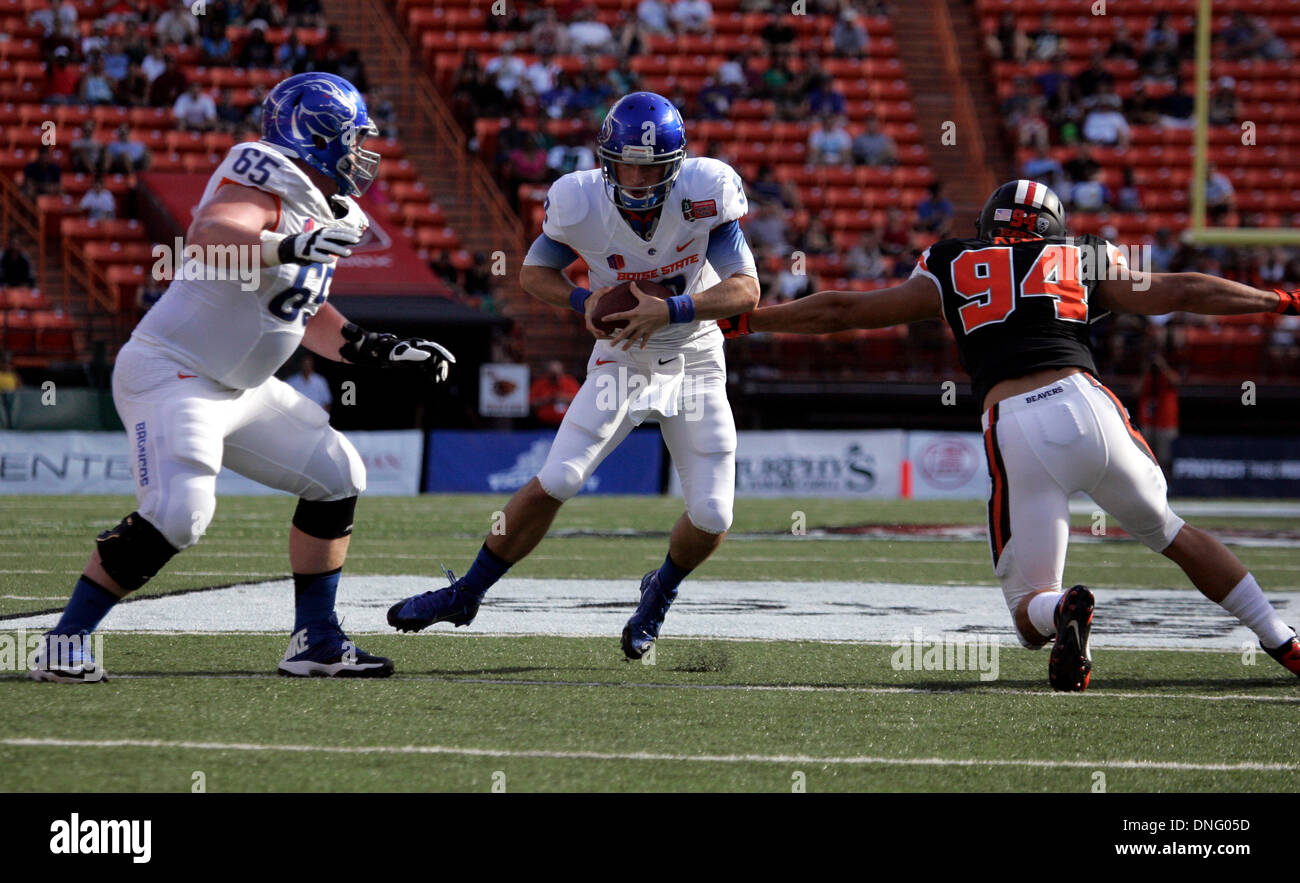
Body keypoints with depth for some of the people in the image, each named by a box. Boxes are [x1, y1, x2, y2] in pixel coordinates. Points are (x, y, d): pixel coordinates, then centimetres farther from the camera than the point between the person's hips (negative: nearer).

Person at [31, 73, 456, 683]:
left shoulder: (329, 214, 12)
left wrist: (387, 352, 15)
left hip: (239, 389, 10)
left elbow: (307, 315, 23)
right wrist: (289, 247, -48)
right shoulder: (268, 175, -17)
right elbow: (207, 236, -35)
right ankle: (65, 642, -13)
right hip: (171, 374, -10)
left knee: (336, 476, 9)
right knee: (177, 513, -25)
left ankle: (314, 641, 15)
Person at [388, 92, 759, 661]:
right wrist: (583, 301, -23)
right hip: (621, 361, 0)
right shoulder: (581, 204, -20)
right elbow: (534, 272, -3)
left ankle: (659, 594, 25)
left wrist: (671, 311, -36)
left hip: (695, 366, 0)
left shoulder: (704, 193, -23)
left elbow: (747, 290, -23)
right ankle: (465, 595, 6)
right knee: (555, 483, -12)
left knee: (712, 518, -9)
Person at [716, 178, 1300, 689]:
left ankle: (1062, 611, -27)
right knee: (1174, 535, 25)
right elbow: (1184, 292, 22)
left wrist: (747, 320, 36)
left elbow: (841, 310, 26)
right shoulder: (1083, 266, 22)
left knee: (1029, 604, 9)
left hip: (1014, 430, -1)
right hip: (1087, 407, 1)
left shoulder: (950, 278, 21)